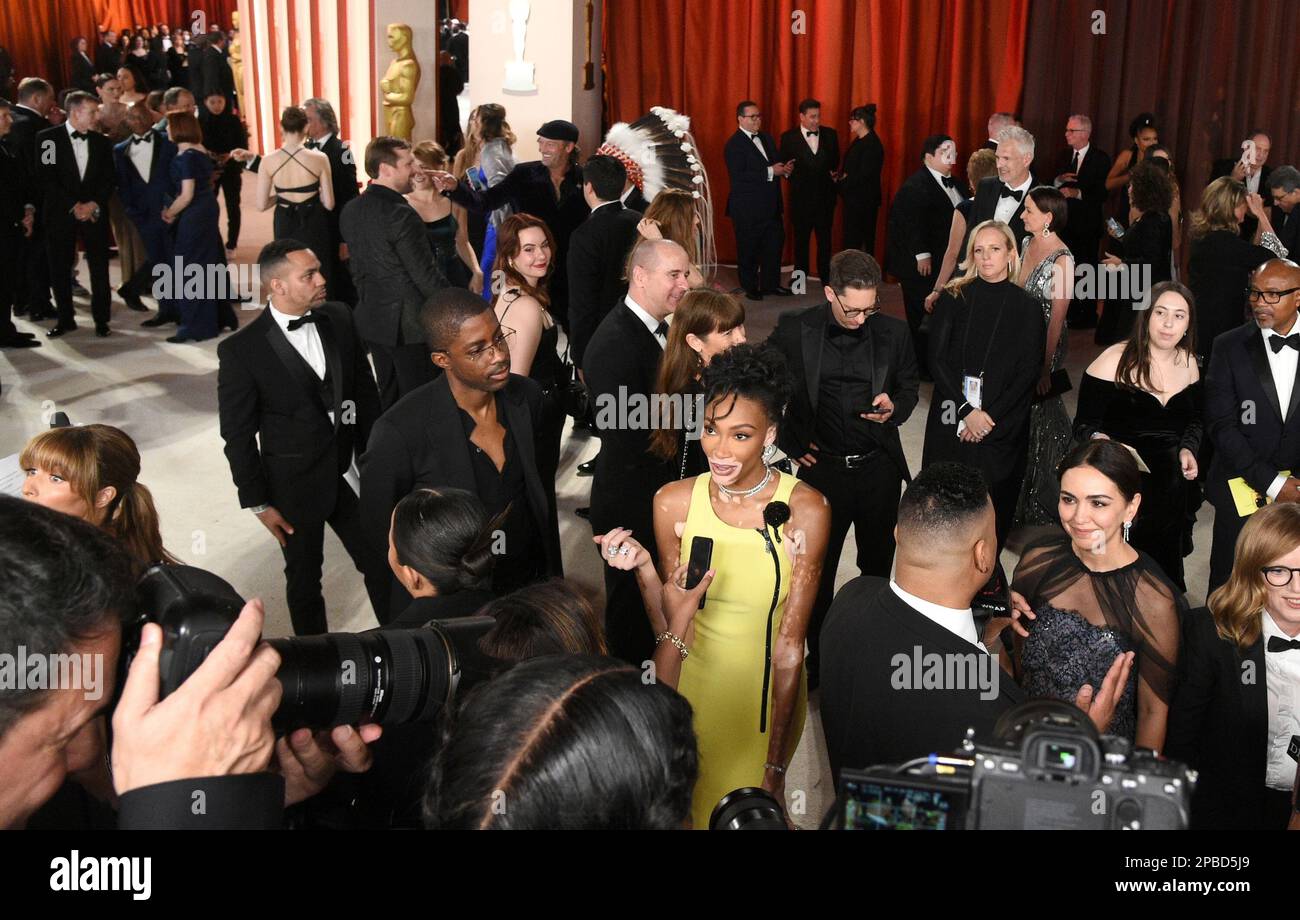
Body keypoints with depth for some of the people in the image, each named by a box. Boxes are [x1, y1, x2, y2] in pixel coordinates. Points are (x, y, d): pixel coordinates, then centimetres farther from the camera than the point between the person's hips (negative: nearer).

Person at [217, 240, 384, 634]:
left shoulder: (340, 319, -4)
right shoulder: (241, 350, -16)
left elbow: (365, 391, 6)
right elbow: (238, 434, -9)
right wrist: (258, 502, -7)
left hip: (352, 472, 3)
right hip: (294, 484, -3)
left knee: (382, 564, 12)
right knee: (304, 579, 15)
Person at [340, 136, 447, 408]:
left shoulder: (351, 210, 5)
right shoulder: (401, 215, -21)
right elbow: (426, 275, -18)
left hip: (372, 318, 8)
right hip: (410, 324, -8)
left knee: (388, 397, 18)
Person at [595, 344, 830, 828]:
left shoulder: (805, 510, -19)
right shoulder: (674, 502, -13)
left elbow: (791, 643, -17)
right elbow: (673, 635, -10)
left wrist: (775, 765, -14)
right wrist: (643, 569, -28)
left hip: (771, 692, -2)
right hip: (696, 685, 2)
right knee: (692, 805, 24)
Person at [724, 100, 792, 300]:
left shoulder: (766, 138, 13)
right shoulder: (734, 144, -13)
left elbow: (775, 162, 22)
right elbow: (738, 176, -23)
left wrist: (785, 169, -3)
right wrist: (770, 172, -23)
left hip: (771, 206, 7)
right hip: (747, 208, -7)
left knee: (775, 244, 11)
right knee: (748, 250, 4)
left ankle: (771, 284, 24)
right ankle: (750, 288, 17)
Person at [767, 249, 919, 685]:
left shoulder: (893, 332, -3)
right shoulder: (795, 330, -9)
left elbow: (909, 387, 10)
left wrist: (894, 408, -13)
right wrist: (788, 442, -1)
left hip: (879, 469, 2)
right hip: (821, 466, -2)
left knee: (878, 566, 16)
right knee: (817, 571, 9)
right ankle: (816, 660, 26)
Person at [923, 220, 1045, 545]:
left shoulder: (1028, 307, 2)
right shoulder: (954, 297, 2)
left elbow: (1030, 372, -2)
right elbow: (937, 359, -3)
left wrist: (990, 415, -11)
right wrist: (967, 411, -12)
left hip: (1002, 426, 0)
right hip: (952, 420, 1)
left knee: (994, 504, 2)